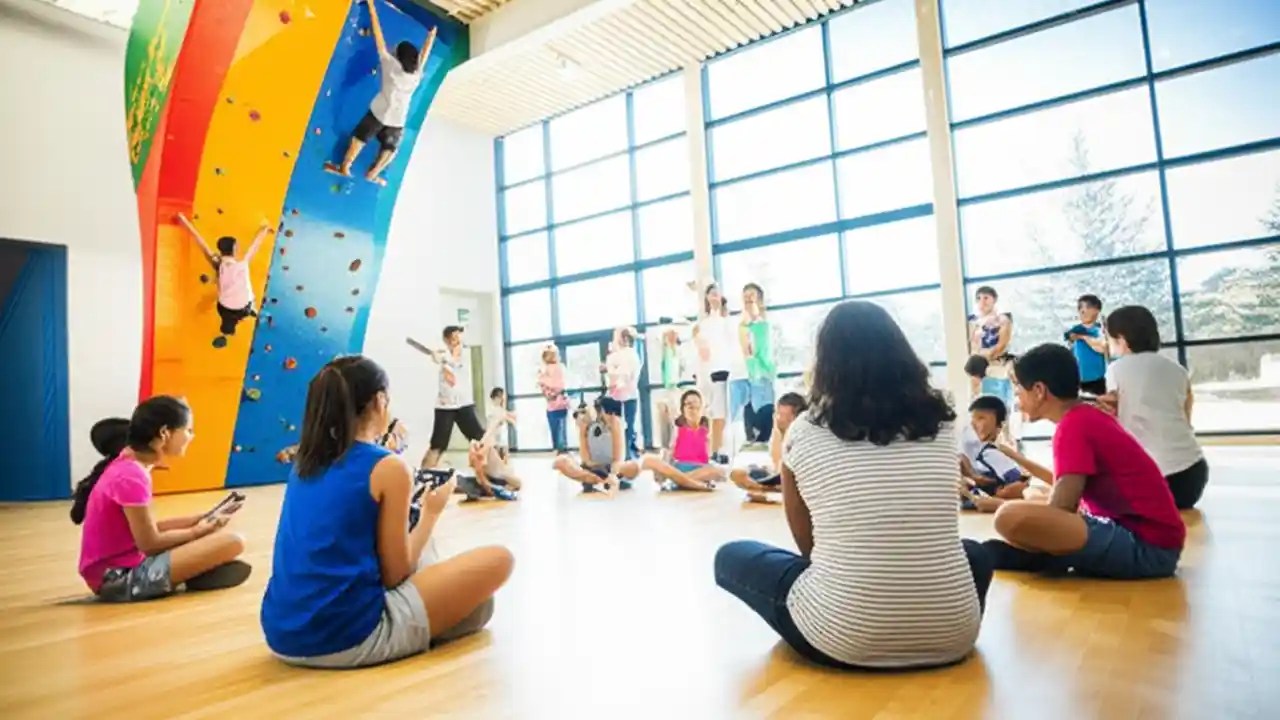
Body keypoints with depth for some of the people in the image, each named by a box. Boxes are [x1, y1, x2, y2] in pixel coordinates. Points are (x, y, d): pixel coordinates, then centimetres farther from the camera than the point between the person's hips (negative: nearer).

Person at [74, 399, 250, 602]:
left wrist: (199, 519, 6)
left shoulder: (126, 465, 8)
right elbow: (150, 543, -17)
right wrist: (196, 531, -3)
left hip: (122, 567, 10)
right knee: (232, 542, -22)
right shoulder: (132, 476, -22)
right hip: (119, 577, -10)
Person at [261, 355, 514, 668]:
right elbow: (394, 575, -6)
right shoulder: (389, 466, -10)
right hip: (346, 639, -8)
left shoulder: (305, 463, 10)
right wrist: (431, 513, 8)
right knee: (497, 559, -2)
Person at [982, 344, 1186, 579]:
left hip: (1147, 548, -10)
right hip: (1154, 543, 10)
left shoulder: (1073, 426, -15)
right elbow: (1066, 484, 24)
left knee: (1011, 517, -30)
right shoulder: (1091, 417, 13)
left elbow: (1059, 509, -18)